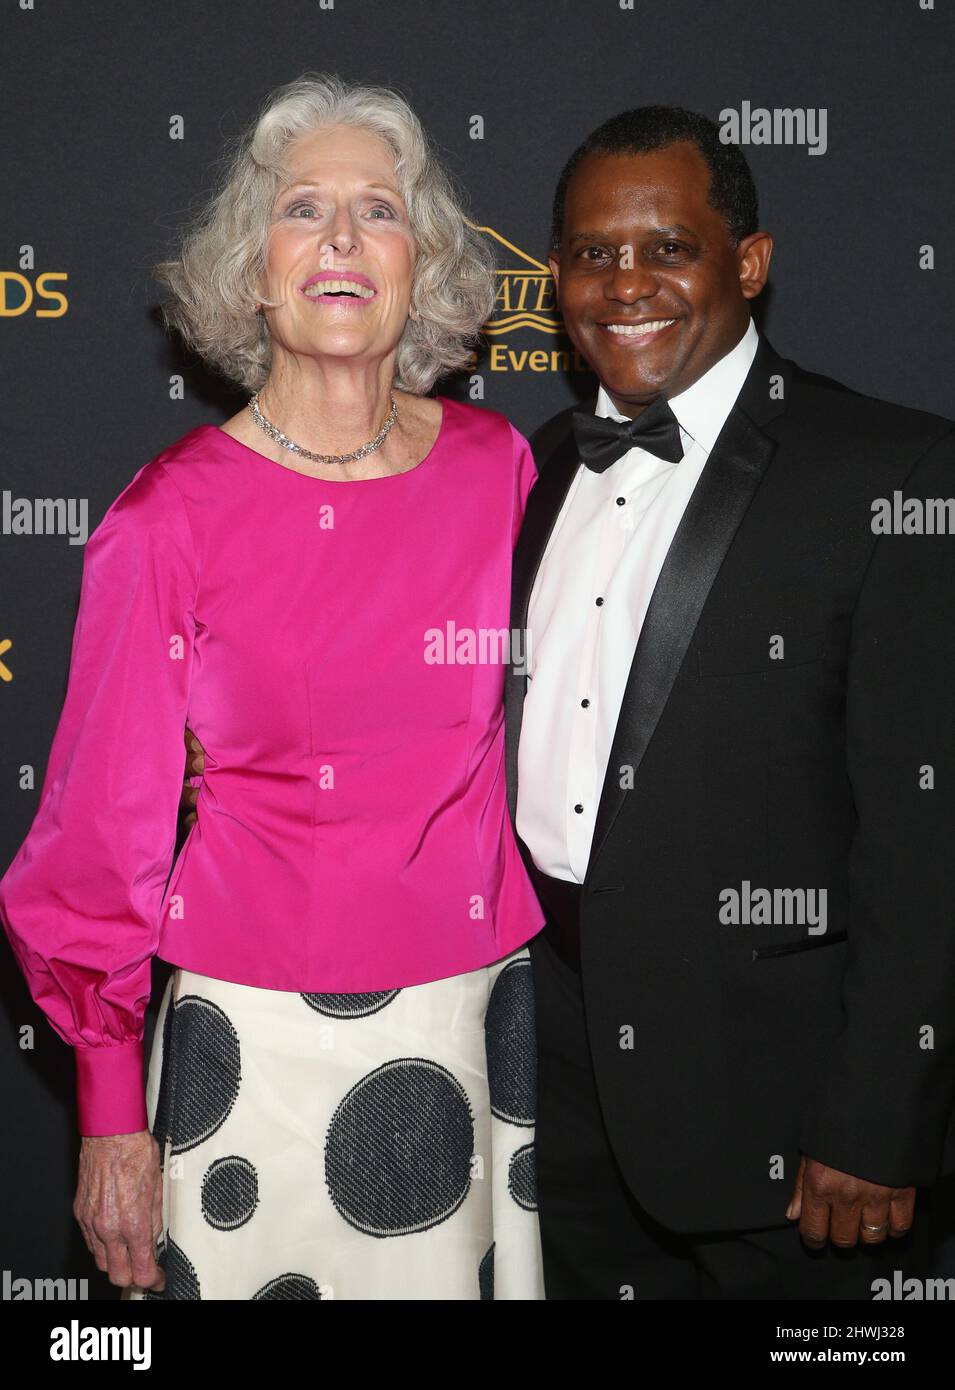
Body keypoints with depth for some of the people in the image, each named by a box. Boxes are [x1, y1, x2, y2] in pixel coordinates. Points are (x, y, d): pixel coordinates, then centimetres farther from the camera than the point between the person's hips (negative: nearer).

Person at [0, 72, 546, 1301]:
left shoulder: (497, 469, -1)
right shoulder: (173, 518, -10)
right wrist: (112, 1116, -3)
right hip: (258, 1036, -3)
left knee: (471, 1274, 16)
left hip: (474, 1017, 3)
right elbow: (107, 823, -5)